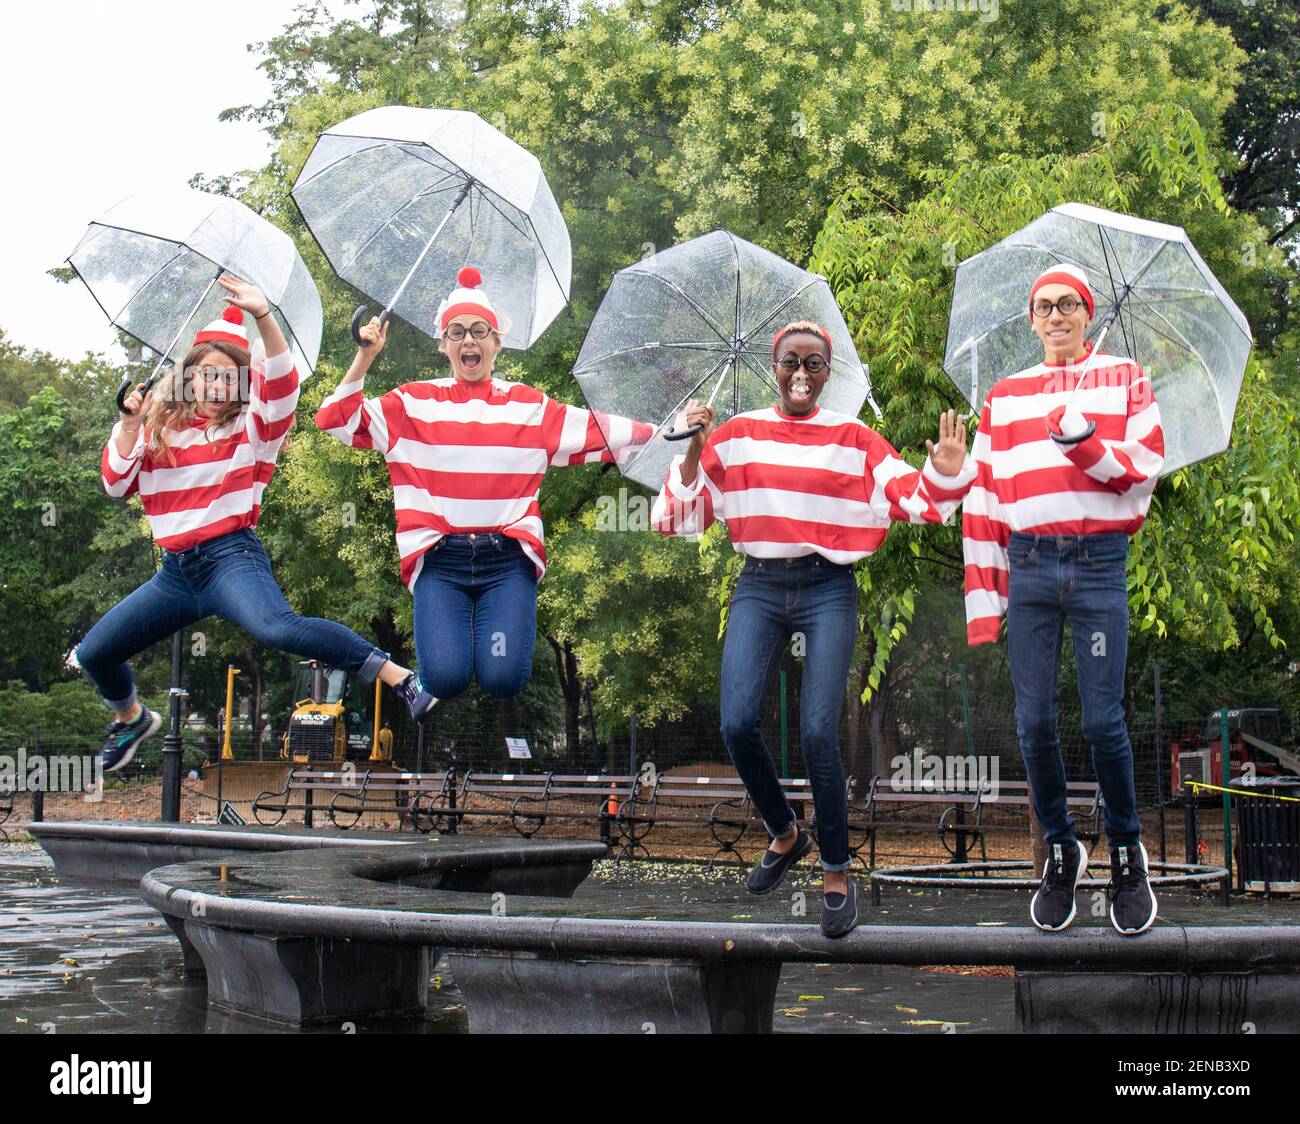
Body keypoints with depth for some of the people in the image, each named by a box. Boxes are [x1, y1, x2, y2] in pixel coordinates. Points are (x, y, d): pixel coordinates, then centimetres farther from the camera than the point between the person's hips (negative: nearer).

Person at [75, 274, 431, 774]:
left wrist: (263, 317, -33)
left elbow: (284, 385, -20)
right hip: (176, 570, 6)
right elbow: (116, 484, 8)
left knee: (278, 627, -37)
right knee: (92, 654, 9)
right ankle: (131, 719, 42)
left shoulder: (252, 427, 0)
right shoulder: (158, 426, 11)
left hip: (231, 556, -6)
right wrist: (130, 423, -5)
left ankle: (400, 677, -32)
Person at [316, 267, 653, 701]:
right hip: (439, 558, 0)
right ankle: (451, 626, 15)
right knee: (445, 679, -20)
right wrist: (365, 357, -6)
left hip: (508, 556, 1)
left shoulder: (530, 405, 11)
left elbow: (601, 433, 6)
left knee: (503, 678, -18)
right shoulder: (414, 402, 9)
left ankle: (494, 622, 16)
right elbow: (336, 419, 4)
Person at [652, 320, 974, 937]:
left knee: (817, 732, -14)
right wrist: (693, 451, -10)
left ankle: (837, 873, 3)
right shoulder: (735, 435, 7)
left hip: (828, 588, -2)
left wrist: (945, 472, -21)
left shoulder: (854, 439, 4)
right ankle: (784, 833, 16)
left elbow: (916, 500, -1)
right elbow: (681, 513, 4)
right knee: (737, 722, -13)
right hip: (759, 585, 2)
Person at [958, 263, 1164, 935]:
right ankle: (1060, 850, 17)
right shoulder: (1004, 397, 14)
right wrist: (983, 598, 5)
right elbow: (982, 499, 11)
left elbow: (1143, 470, -1)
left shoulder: (1124, 380, 10)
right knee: (1034, 722, 0)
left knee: (1103, 721, -6)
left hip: (1098, 562, -2)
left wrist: (1084, 441, -19)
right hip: (1027, 565, 2)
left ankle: (1126, 853, 13)